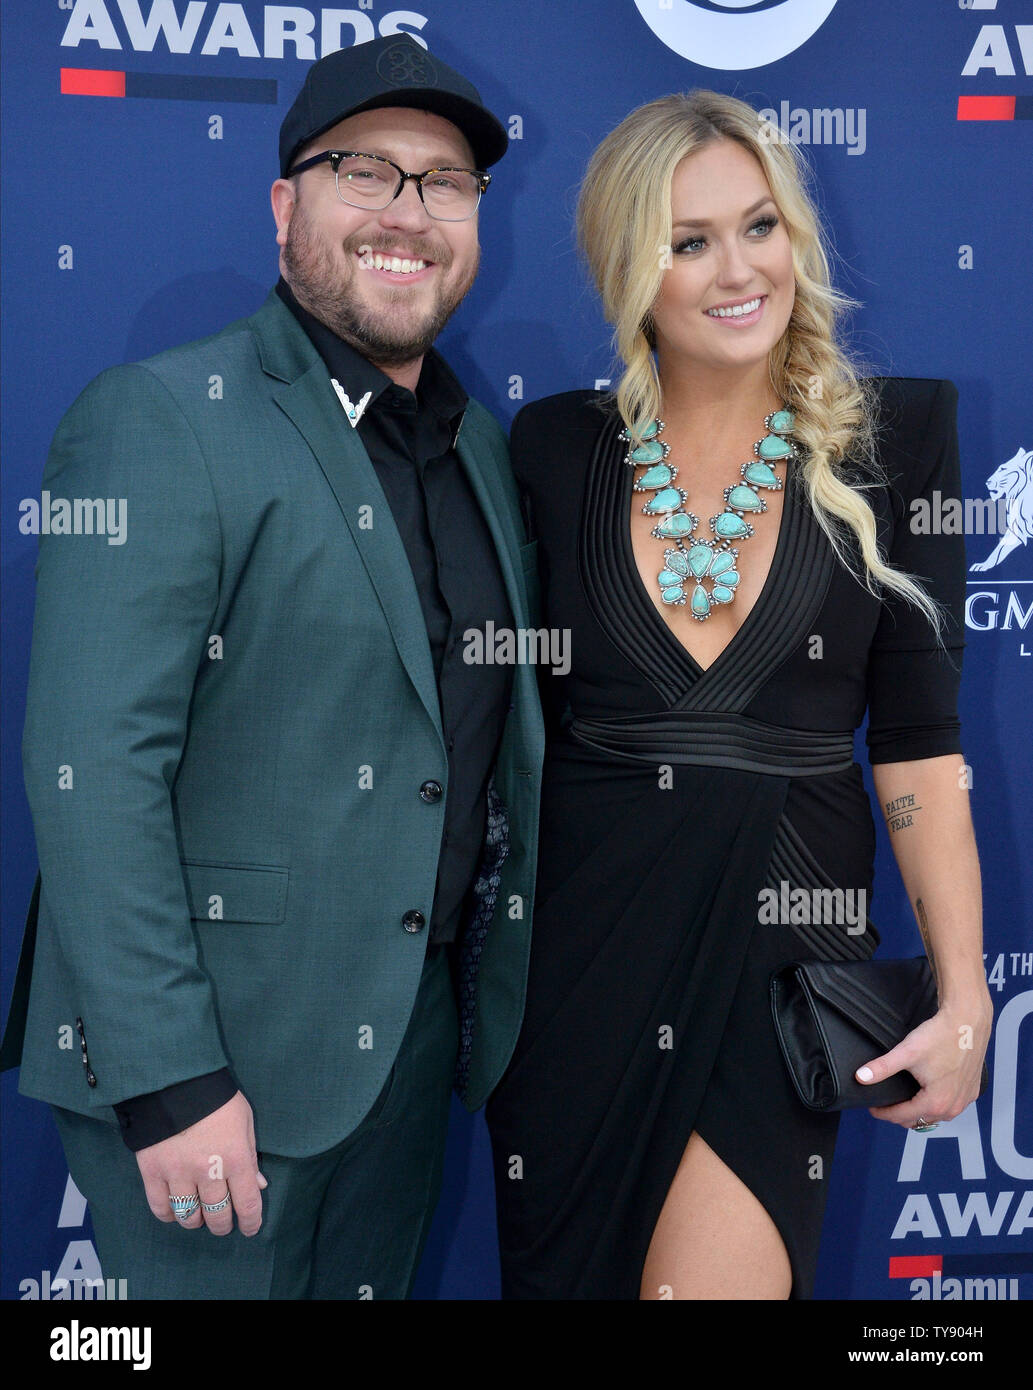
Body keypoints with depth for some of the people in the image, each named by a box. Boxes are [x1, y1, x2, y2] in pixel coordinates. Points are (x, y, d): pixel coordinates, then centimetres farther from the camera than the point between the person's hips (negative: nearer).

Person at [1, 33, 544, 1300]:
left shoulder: (481, 446, 10)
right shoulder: (159, 421, -13)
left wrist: (491, 998, 11)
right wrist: (169, 1079, -21)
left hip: (418, 1037, 7)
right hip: (218, 1051, -6)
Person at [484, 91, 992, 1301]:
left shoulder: (892, 437, -1)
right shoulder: (553, 448, 2)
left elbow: (918, 736, -3)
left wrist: (964, 992, -9)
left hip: (782, 929, -2)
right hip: (579, 930, 2)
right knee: (562, 1267, 13)